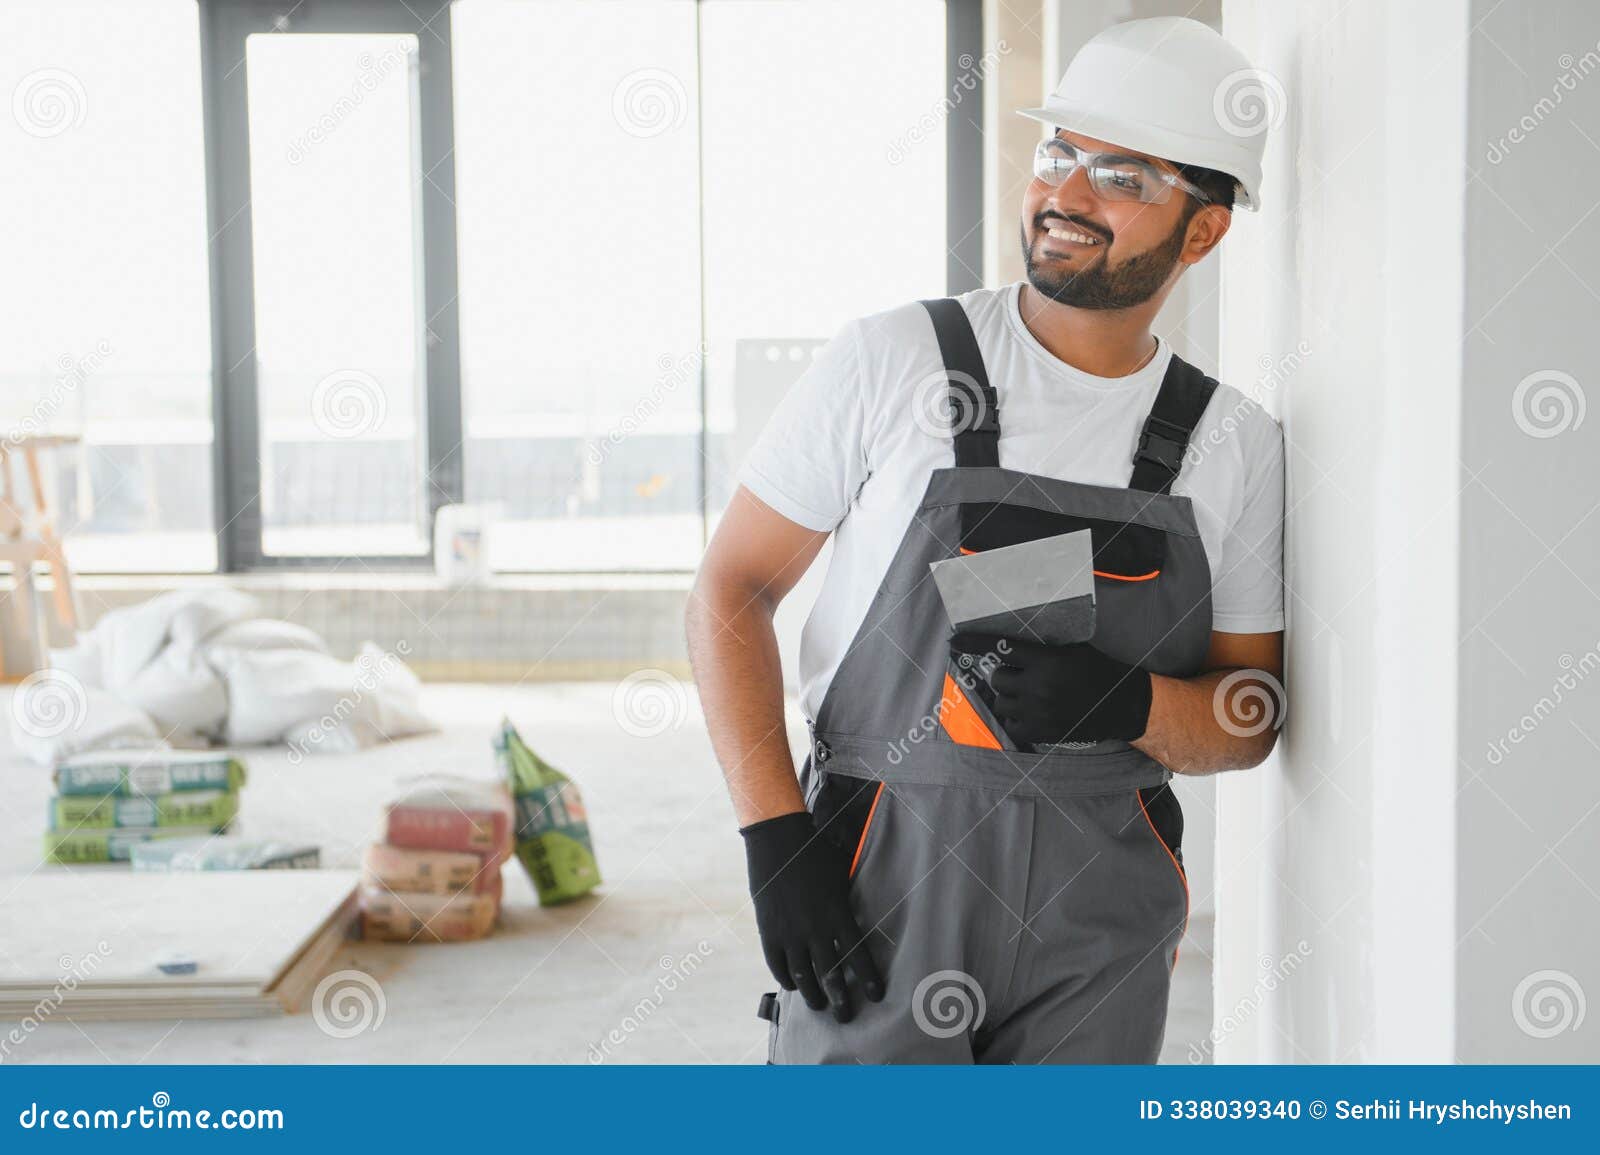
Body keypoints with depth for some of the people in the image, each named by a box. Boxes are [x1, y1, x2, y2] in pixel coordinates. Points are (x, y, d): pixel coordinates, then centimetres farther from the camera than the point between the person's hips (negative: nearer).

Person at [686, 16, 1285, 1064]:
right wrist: (775, 838, -11)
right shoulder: (889, 361, -3)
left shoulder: (1235, 443, 5)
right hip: (884, 873, -3)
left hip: (1103, 900, 3)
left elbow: (1249, 719, 8)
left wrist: (1126, 706, -15)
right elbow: (733, 590, -1)